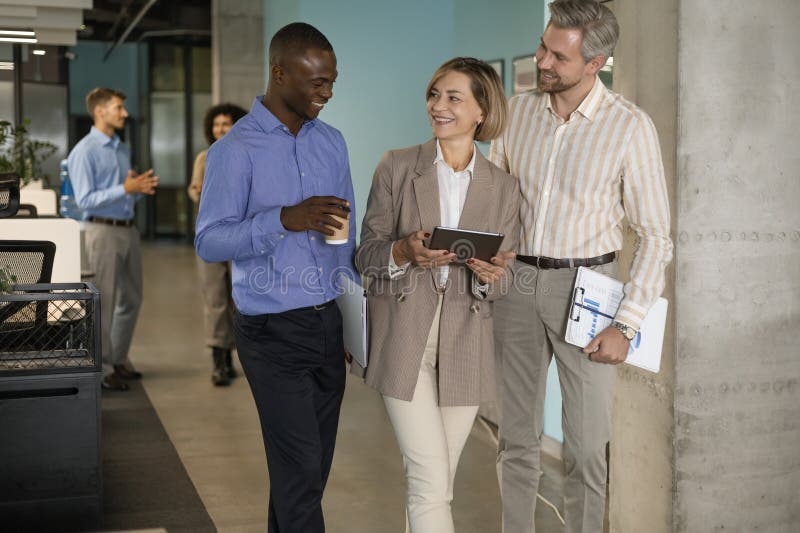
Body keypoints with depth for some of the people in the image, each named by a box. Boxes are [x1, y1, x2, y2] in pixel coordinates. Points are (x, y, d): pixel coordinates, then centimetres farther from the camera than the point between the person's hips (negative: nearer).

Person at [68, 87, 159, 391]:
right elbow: (85, 200, -16)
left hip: (128, 229, 8)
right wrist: (125, 189, -22)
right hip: (104, 231, -8)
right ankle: (103, 369, 8)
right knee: (104, 302, -1)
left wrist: (141, 189, -1)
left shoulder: (123, 149, 14)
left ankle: (119, 358, 29)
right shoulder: (85, 152, -10)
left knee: (131, 298, 15)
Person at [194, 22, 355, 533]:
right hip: (273, 331, -5)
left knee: (313, 465, 12)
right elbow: (209, 242, -13)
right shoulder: (236, 149, -9)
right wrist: (285, 219, -26)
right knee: (300, 466, -5)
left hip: (329, 322, 6)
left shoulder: (332, 141, 9)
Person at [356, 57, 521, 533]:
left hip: (465, 346, 2)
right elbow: (366, 256, 3)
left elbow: (502, 286, 8)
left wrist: (490, 273, -15)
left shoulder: (504, 187, 6)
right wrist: (404, 251, -17)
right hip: (403, 338, -2)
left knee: (437, 482, 10)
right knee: (431, 480, -7)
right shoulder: (397, 167, 2)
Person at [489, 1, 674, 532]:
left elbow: (656, 236, -8)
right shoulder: (518, 111, 3)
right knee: (517, 437, 12)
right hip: (517, 282, 4)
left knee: (586, 446, 1)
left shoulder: (631, 126, -10)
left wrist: (626, 325, -14)